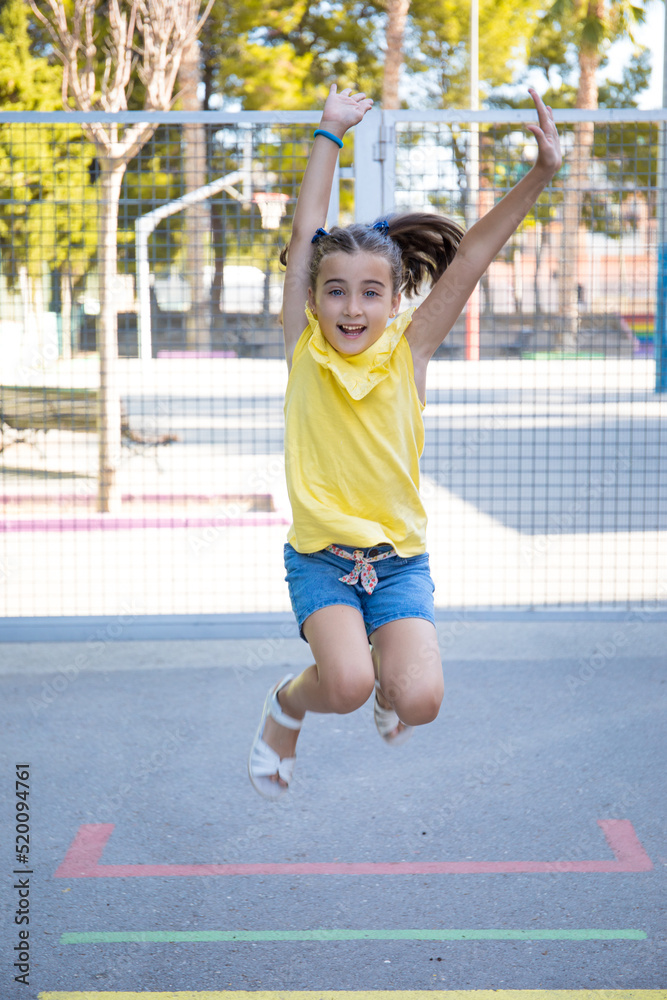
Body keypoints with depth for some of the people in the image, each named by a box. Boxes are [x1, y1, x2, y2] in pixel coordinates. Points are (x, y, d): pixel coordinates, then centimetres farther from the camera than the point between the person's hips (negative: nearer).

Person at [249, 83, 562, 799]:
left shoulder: (407, 353, -2)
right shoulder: (304, 349, -3)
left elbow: (474, 252, -8)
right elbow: (306, 235, -4)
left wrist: (540, 174, -14)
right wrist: (329, 132, -1)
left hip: (399, 557, 1)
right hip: (319, 556, -1)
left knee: (419, 700, -18)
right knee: (346, 684, -26)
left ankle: (390, 675, 19)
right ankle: (287, 704, 10)